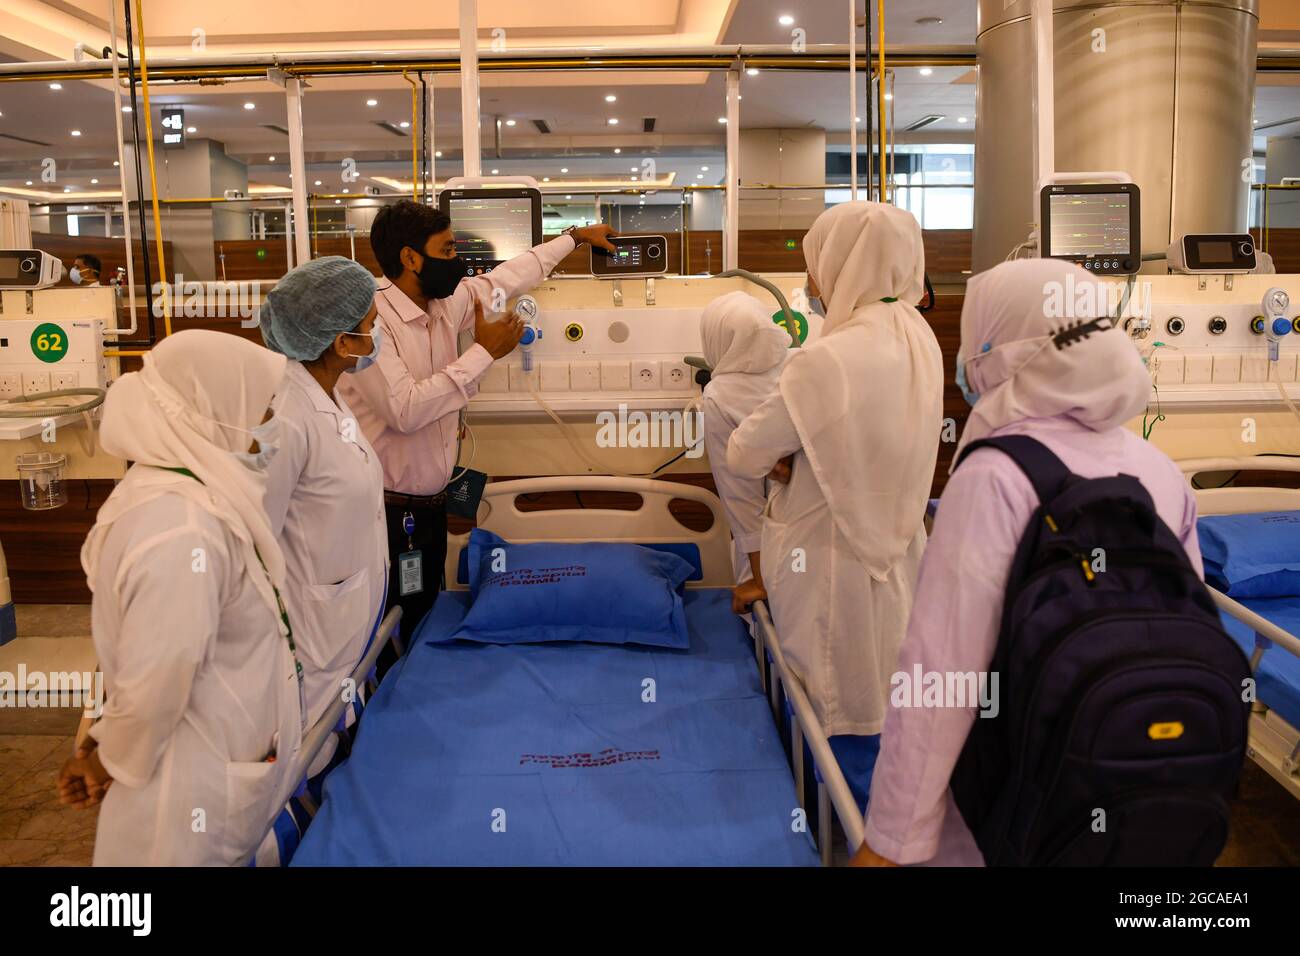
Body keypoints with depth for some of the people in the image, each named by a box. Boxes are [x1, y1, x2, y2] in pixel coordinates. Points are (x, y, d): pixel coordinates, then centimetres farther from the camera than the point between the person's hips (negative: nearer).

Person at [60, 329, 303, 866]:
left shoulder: (174, 490, -1)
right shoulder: (182, 534, -32)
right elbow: (153, 686, -27)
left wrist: (105, 742, 8)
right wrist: (112, 761, -10)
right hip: (198, 789, -8)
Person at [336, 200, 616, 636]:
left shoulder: (446, 304, 3)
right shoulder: (369, 319, -20)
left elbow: (505, 279, 19)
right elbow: (405, 409, -29)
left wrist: (575, 236, 28)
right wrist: (483, 353, -21)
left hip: (432, 503, 8)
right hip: (390, 514, -8)